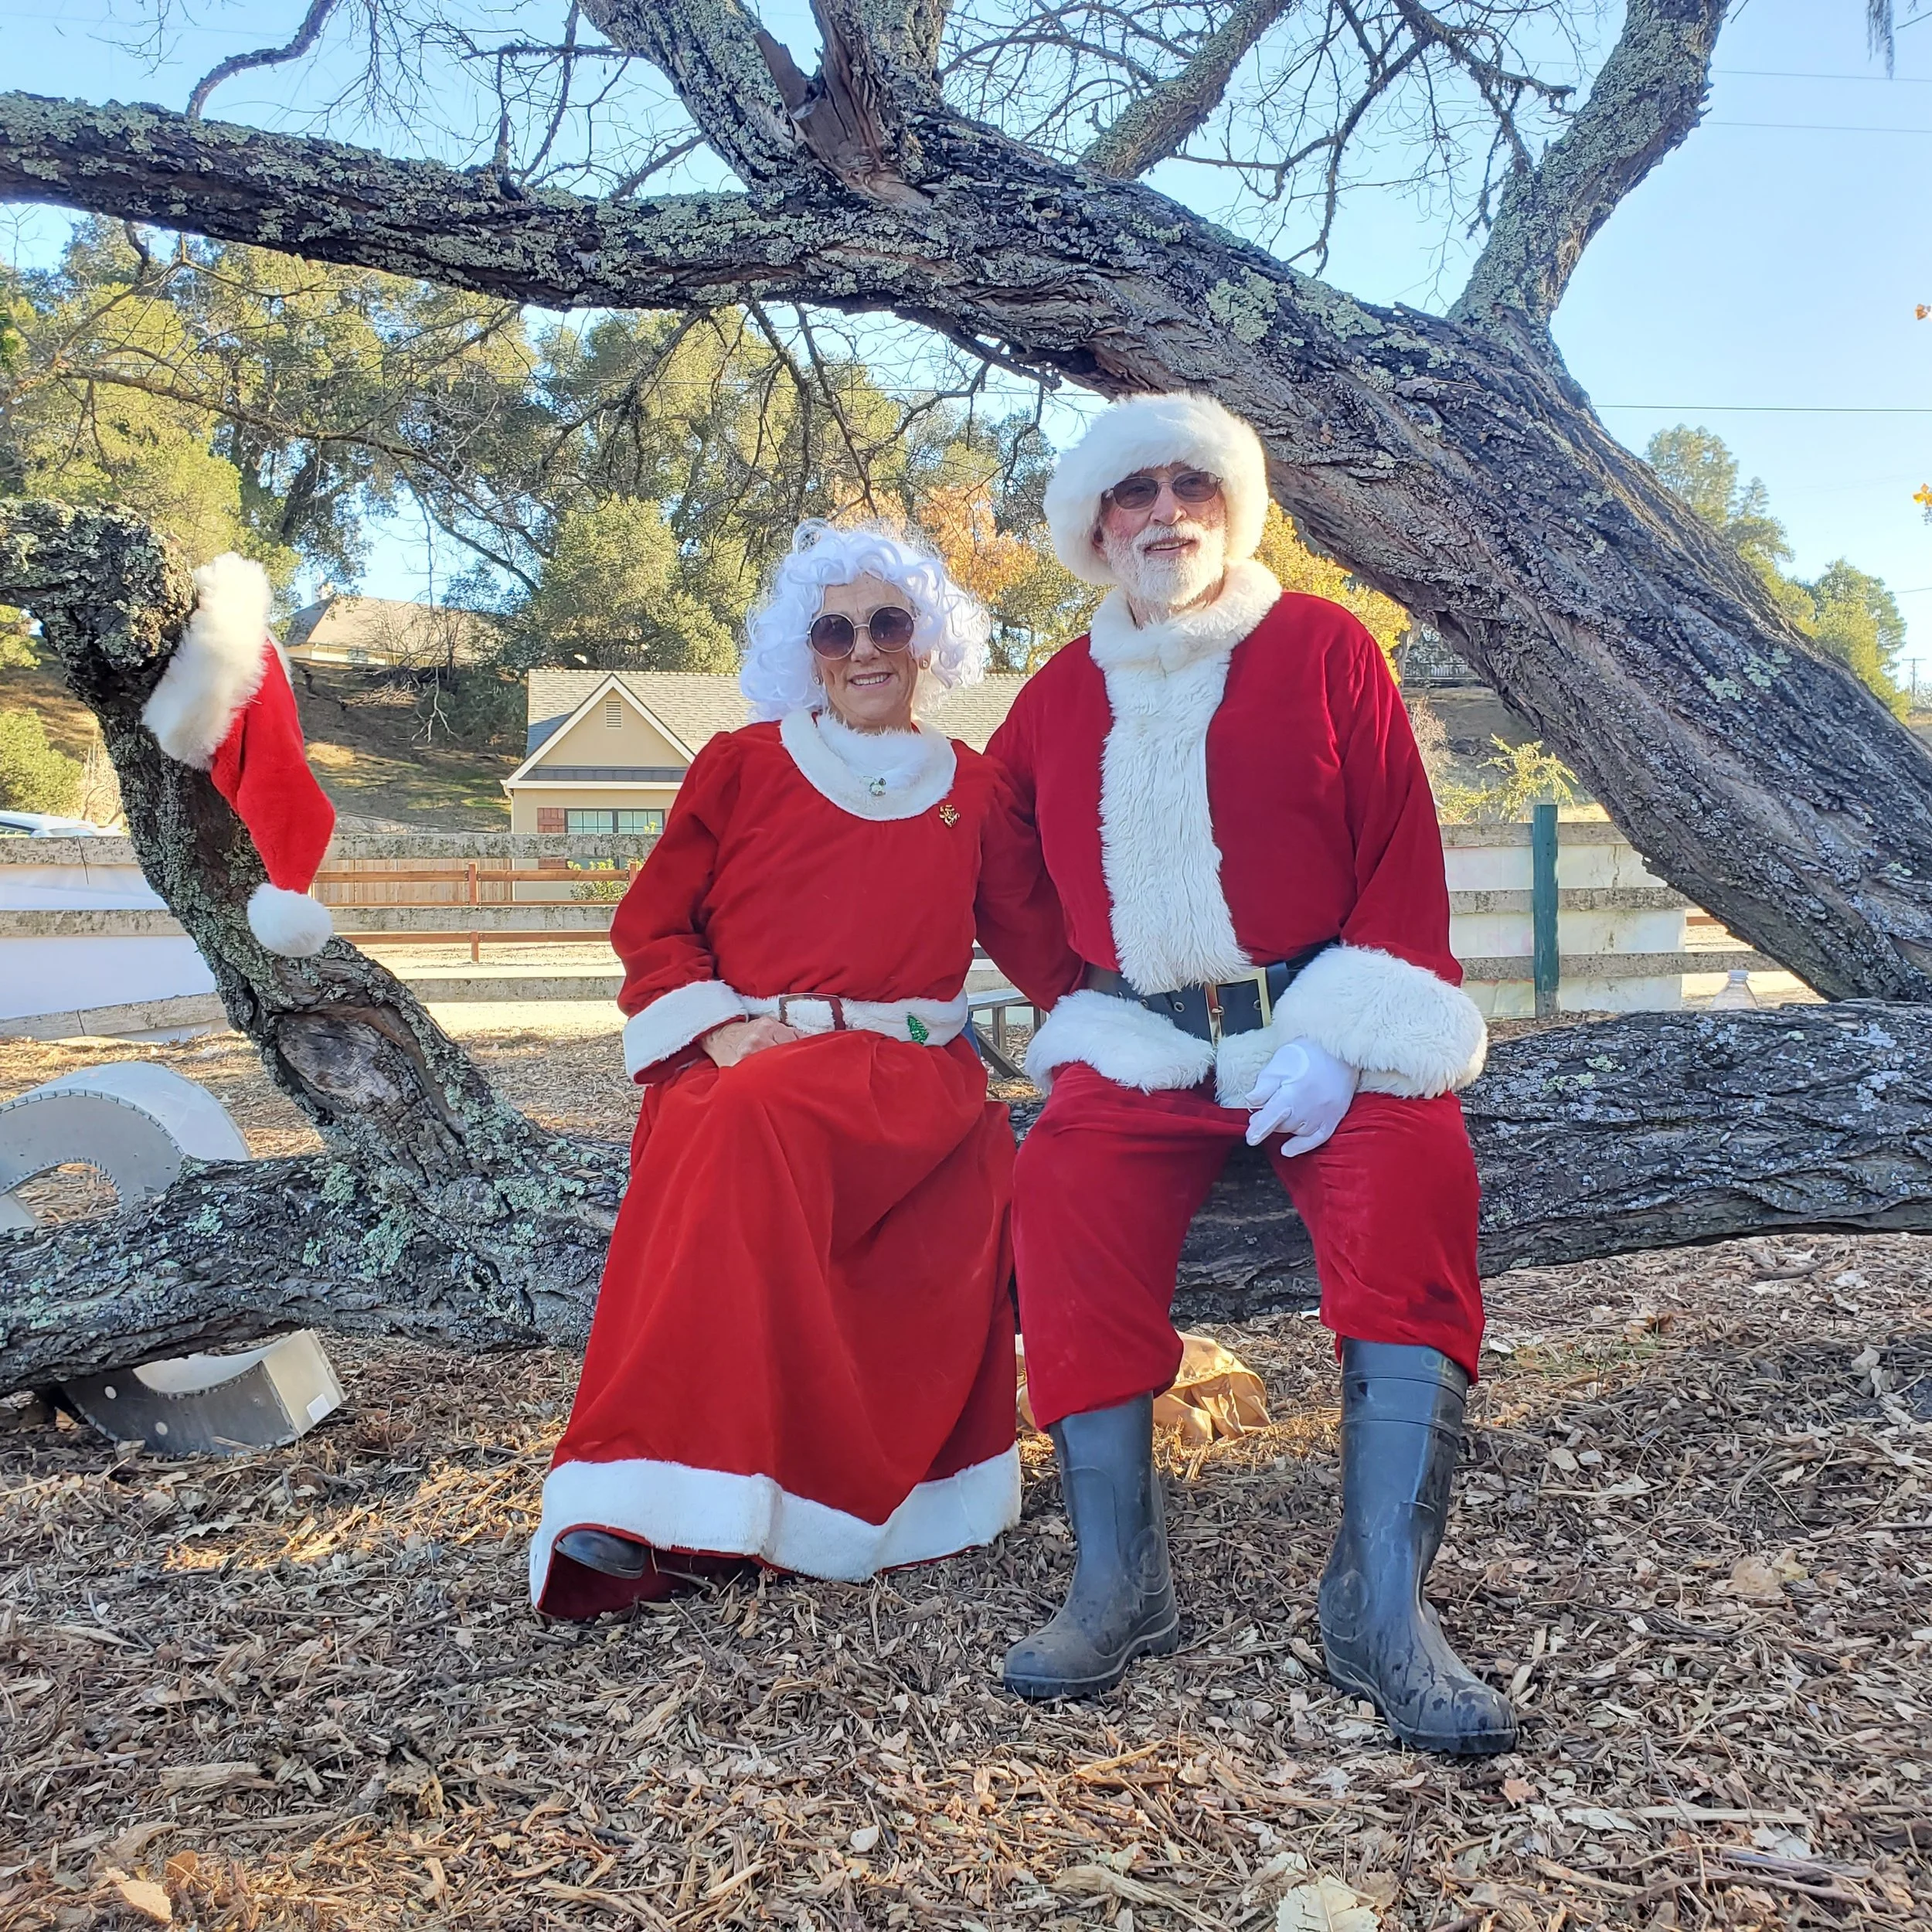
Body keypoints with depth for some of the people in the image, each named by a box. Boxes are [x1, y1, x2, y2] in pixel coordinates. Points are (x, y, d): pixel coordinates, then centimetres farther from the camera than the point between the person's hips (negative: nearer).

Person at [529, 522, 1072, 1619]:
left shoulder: (974, 793, 14)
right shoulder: (743, 767, 11)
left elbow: (1047, 946, 16)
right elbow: (651, 924, 9)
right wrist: (721, 1029, -8)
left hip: (904, 1073, 0)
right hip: (736, 1064, 0)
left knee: (756, 1122, -32)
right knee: (725, 1140, -34)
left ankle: (655, 1497, -17)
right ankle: (641, 1517, -29)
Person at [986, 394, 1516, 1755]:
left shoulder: (1322, 647, 5)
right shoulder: (1060, 696, 15)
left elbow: (1403, 858, -2)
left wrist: (1341, 1034, -15)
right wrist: (1058, 998, 11)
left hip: (1325, 1020, -2)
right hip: (1140, 1043, 3)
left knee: (1414, 1180, -30)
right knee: (1070, 1194, -26)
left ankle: (1382, 1607, -27)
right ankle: (1122, 1581, -20)